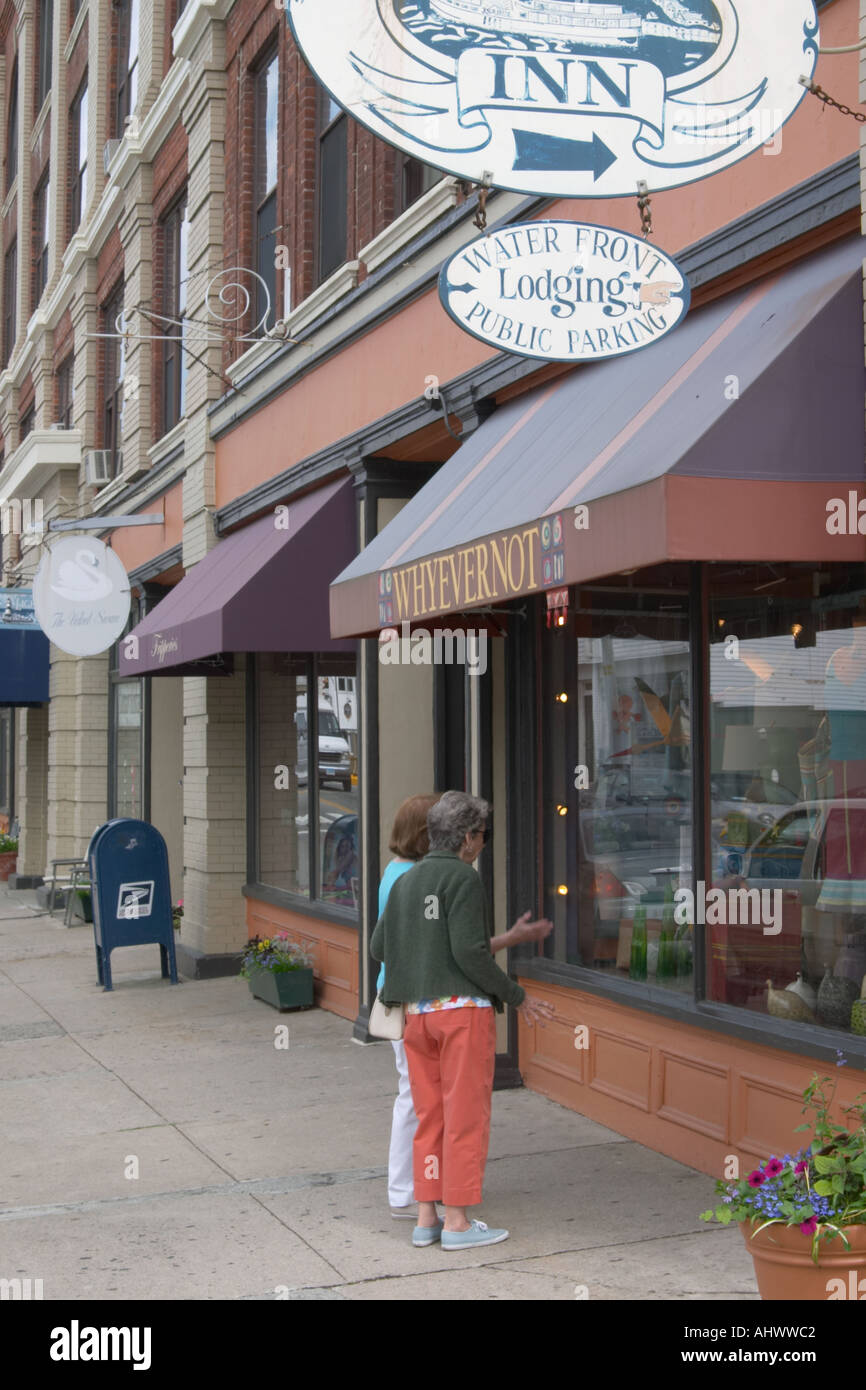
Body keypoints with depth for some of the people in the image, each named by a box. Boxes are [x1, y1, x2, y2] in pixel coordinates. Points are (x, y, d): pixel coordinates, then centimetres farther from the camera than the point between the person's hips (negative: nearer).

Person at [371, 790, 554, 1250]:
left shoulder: (404, 882, 12)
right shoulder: (462, 878, -10)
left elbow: (379, 947, 14)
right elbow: (470, 951, -18)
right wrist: (517, 996, -7)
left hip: (416, 1011, 7)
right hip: (463, 1008, -7)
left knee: (429, 1117, 12)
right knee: (466, 1116, 0)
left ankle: (426, 1218, 16)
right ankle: (457, 1221, 4)